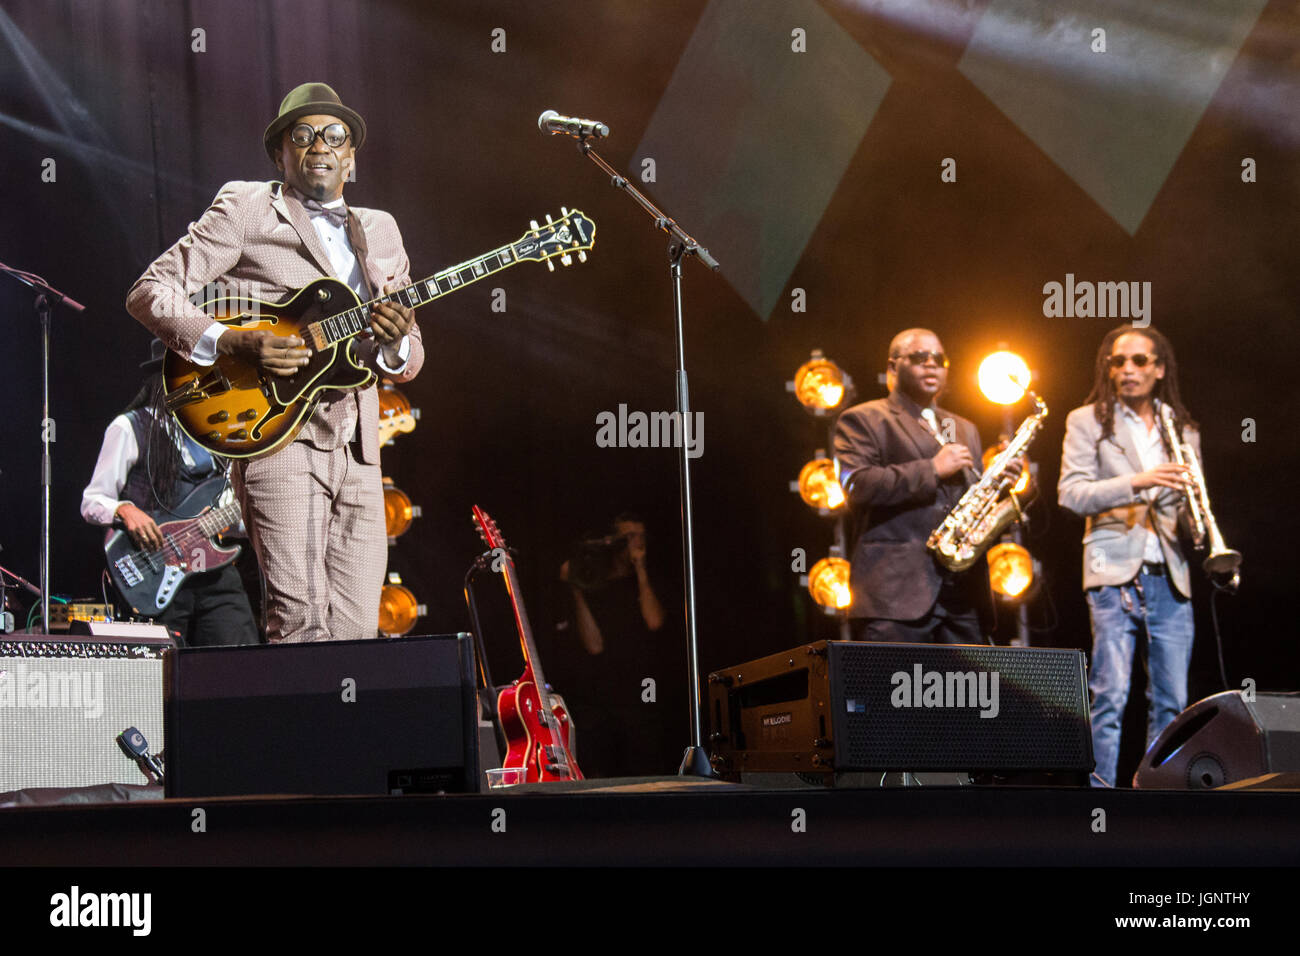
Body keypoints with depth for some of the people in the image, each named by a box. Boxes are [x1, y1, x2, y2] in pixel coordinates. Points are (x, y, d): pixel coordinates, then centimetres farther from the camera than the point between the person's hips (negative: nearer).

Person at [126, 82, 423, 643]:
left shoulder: (379, 232, 22)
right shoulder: (245, 209, 6)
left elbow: (408, 364, 21)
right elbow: (149, 292, -1)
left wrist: (396, 343, -4)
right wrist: (235, 343, -15)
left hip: (358, 449, 6)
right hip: (277, 434, -6)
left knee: (356, 632, 0)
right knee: (302, 622, -16)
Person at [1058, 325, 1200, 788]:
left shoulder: (1183, 431, 19)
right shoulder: (1087, 422, 6)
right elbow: (1071, 493, -6)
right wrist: (1138, 482, -19)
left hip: (1169, 577, 4)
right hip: (1115, 573, -4)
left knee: (1171, 702, 2)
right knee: (1110, 697, -11)